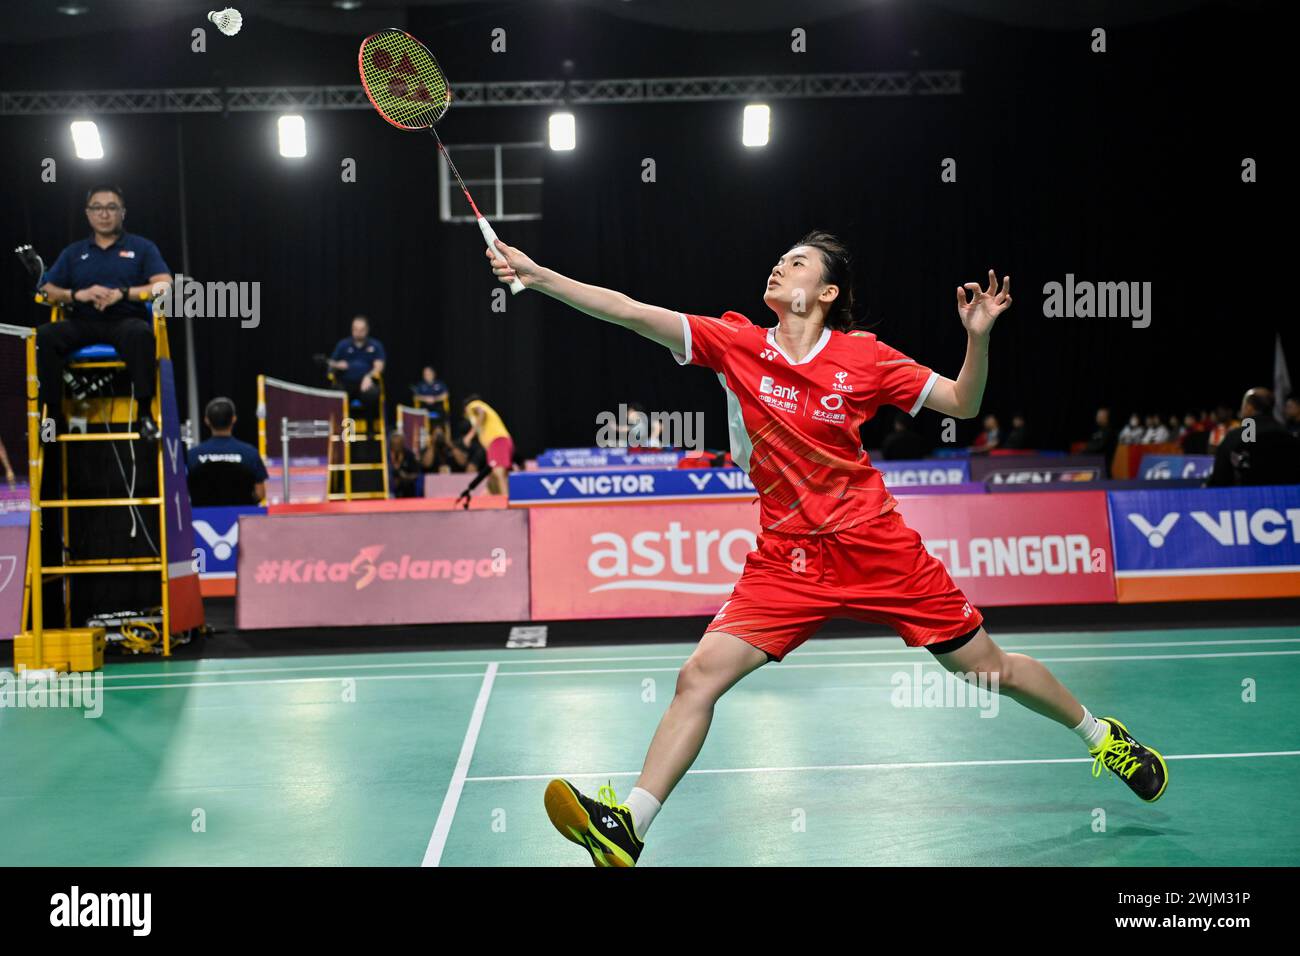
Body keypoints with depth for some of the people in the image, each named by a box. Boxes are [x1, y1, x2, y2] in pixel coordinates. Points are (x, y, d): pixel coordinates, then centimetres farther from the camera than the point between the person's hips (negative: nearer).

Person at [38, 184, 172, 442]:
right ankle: (53, 412, -20)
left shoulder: (142, 247, 12)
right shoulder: (73, 253, 20)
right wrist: (78, 294, -8)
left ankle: (145, 413, -33)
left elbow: (164, 285, -2)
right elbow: (48, 291, 13)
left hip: (125, 321, -3)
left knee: (140, 332, -39)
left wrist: (122, 293, -14)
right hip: (82, 324, 3)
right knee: (46, 334, -28)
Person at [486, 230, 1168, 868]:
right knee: (700, 676, -15)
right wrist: (535, 274, -15)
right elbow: (631, 313, -8)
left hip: (876, 546, -1)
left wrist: (978, 336, -15)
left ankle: (1101, 736, 36)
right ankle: (627, 829, -10)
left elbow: (963, 405, 2)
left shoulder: (863, 356, -4)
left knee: (990, 669, 9)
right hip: (785, 560, 1)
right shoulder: (735, 343, -1)